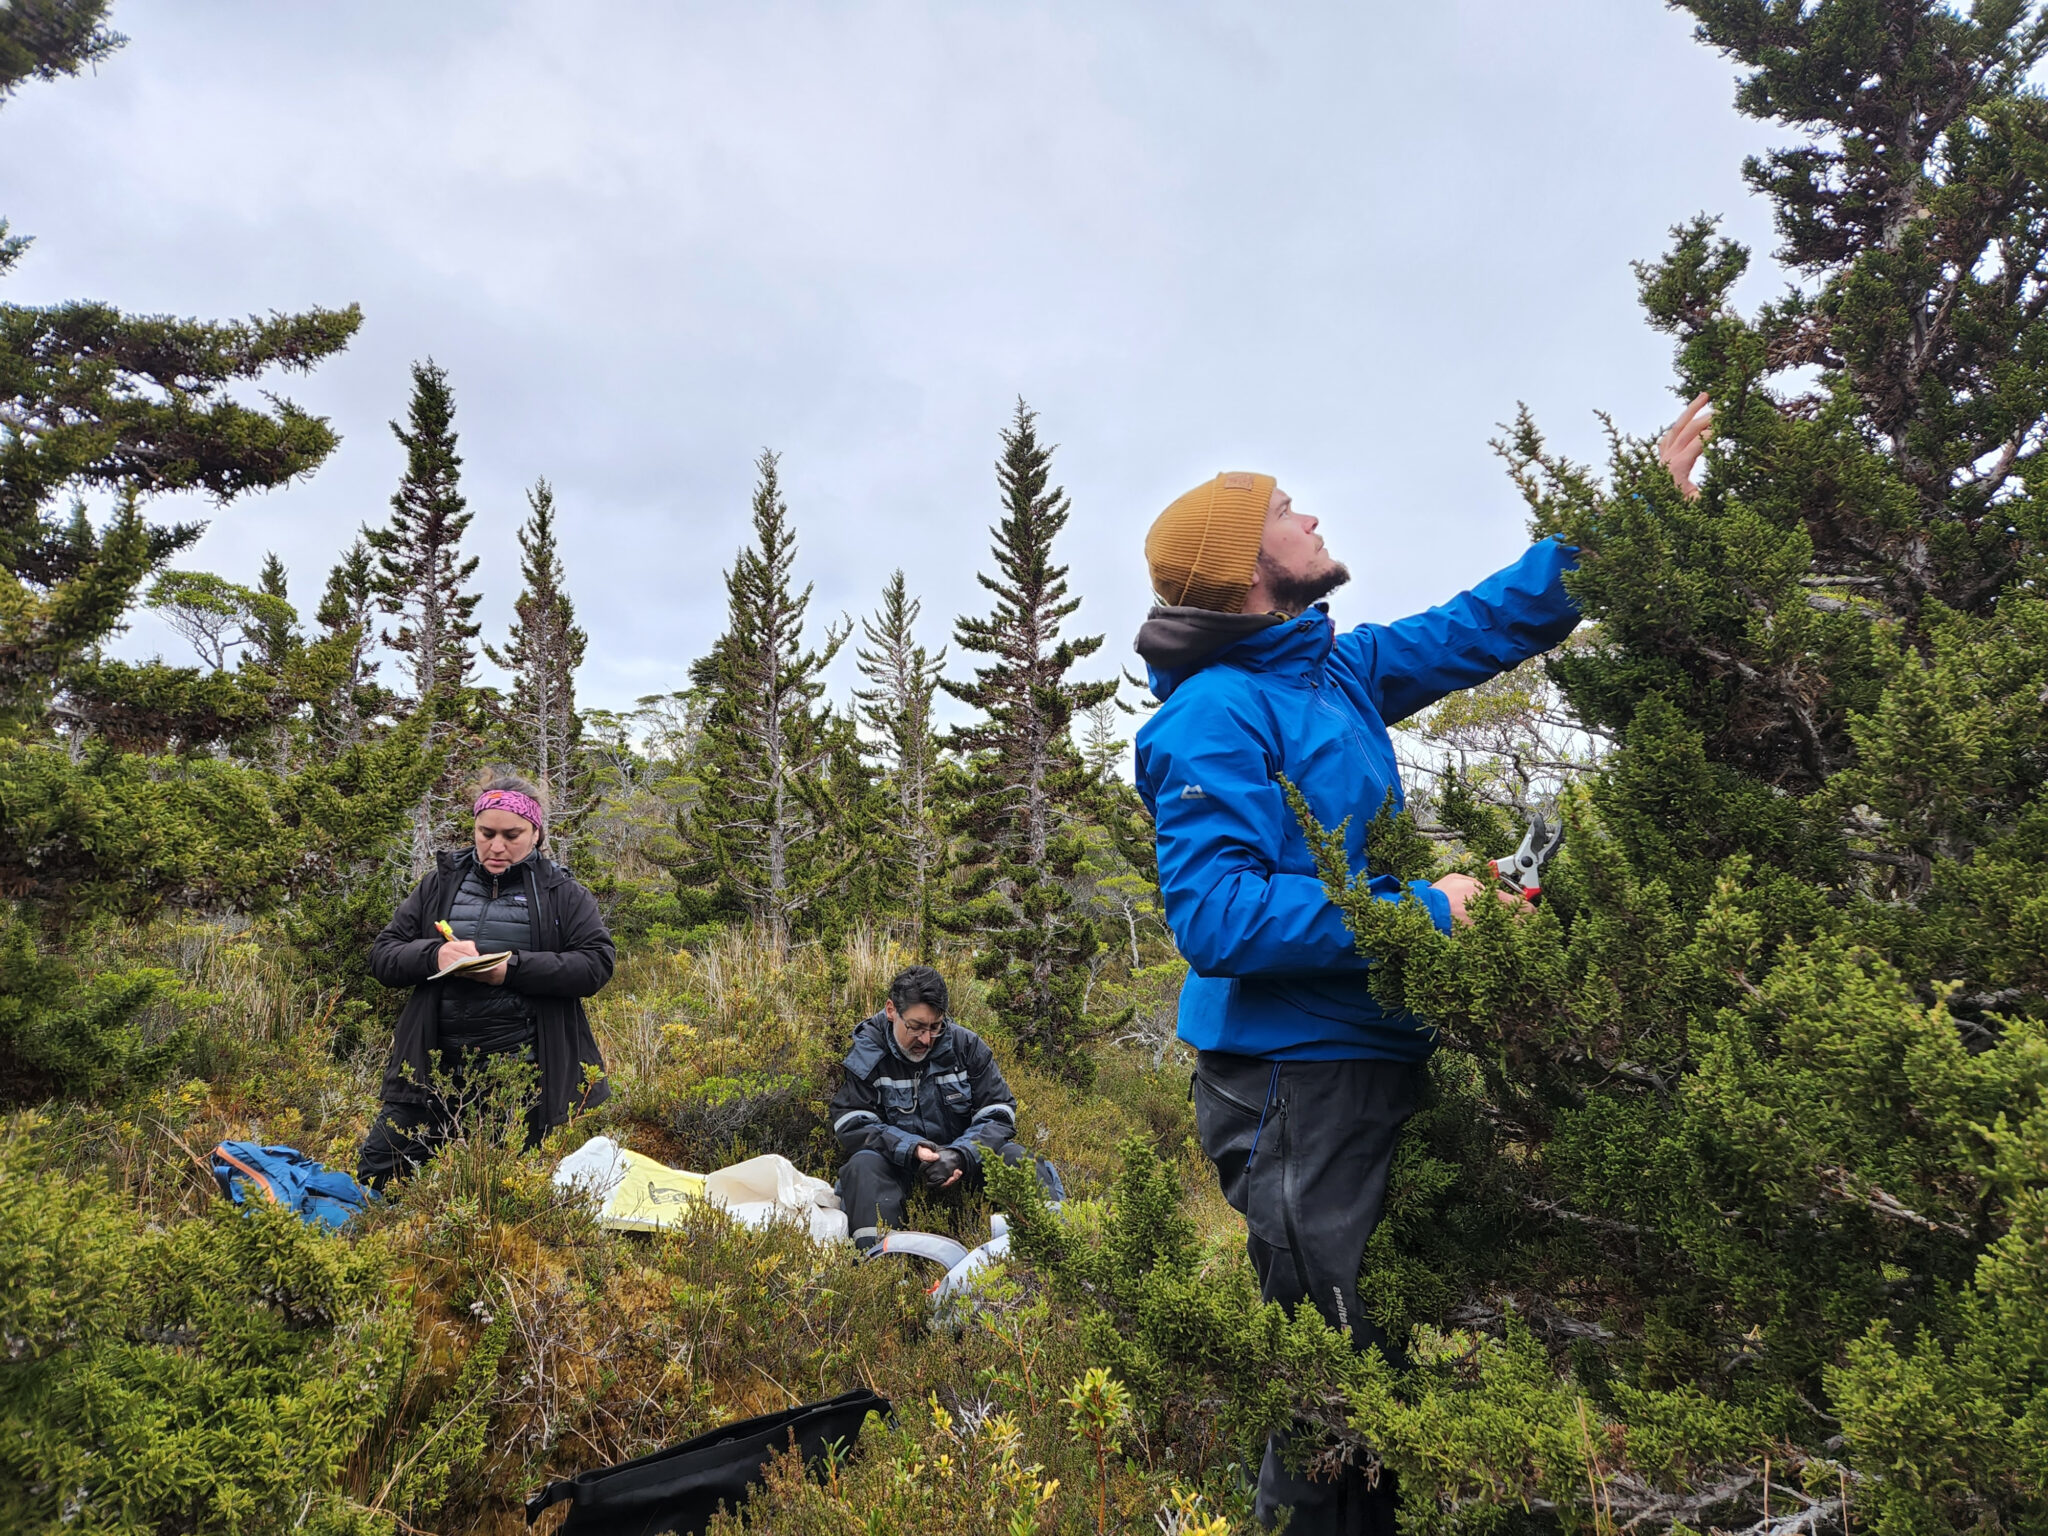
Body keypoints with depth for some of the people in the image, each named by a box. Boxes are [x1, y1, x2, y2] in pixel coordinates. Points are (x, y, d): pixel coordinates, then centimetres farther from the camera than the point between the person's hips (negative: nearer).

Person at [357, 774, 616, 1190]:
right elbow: (382, 956, 8)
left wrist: (513, 968, -22)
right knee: (375, 1178, 3)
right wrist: (433, 955, -14)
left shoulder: (561, 893, 2)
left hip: (521, 1067, -3)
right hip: (436, 1066, 3)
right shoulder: (440, 884, 11)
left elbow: (597, 963, -11)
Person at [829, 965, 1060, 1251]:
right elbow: (851, 1123, -12)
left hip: (962, 1158, 2)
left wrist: (959, 1155, -24)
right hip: (897, 1165, -2)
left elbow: (998, 1115, -4)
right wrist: (912, 1150, -27)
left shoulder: (967, 1046, -2)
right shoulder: (866, 1052, -7)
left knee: (1016, 1158, -24)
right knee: (863, 1165, -32)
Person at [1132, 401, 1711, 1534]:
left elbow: (1488, 622, 21)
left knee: (1395, 1361, 19)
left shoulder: (1337, 668, 11)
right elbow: (1215, 914, -24)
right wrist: (1421, 912, -20)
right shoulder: (1215, 713, -15)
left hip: (1372, 1068, 9)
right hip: (1297, 1088, -9)